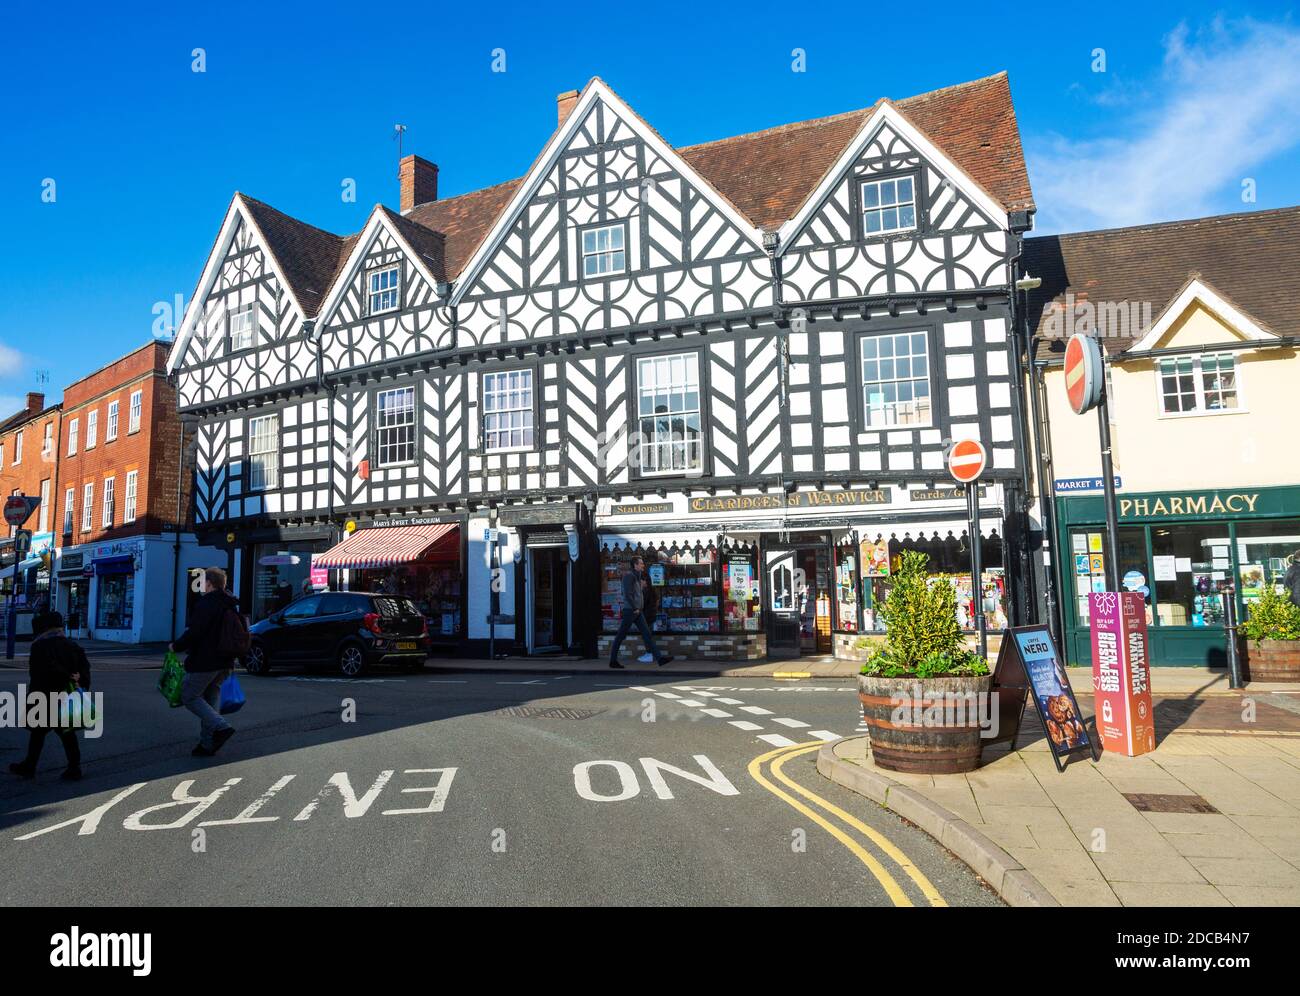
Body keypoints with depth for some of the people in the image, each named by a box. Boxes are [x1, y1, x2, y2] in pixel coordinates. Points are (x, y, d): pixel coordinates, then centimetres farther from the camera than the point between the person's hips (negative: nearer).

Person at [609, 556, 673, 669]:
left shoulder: (637, 576, 18)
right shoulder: (629, 575, -11)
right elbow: (628, 594, -18)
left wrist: (642, 586, 4)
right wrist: (635, 608, -14)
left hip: (638, 611, 9)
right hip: (630, 610, -9)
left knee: (647, 634, 2)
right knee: (621, 636, -2)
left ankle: (659, 658, -2)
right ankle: (613, 661, 5)